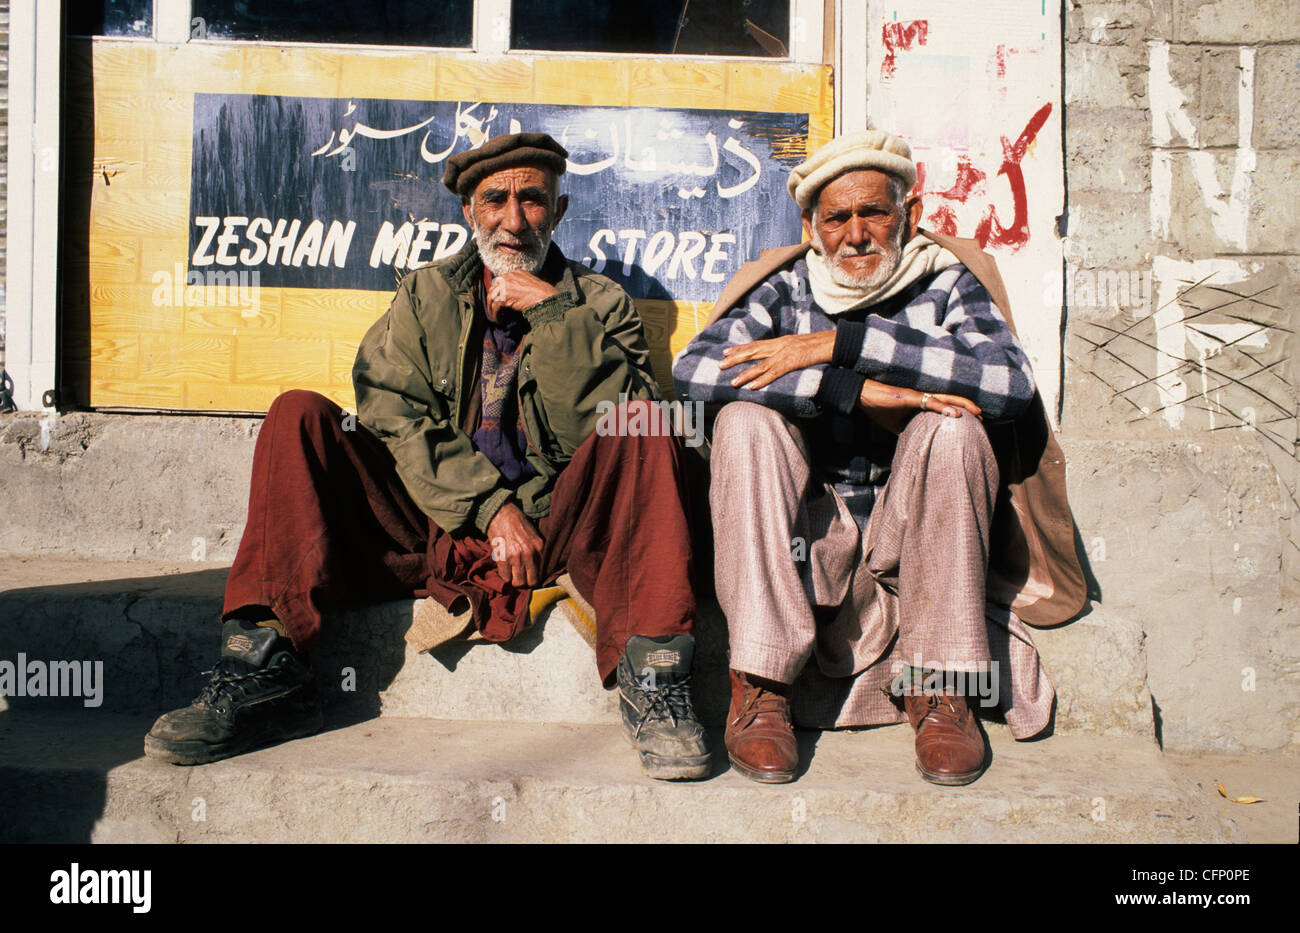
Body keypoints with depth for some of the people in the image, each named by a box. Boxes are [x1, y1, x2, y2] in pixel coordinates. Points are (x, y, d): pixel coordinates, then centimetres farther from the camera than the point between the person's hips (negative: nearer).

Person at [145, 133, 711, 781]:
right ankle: (264, 672, -21)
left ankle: (651, 679, -30)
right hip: (436, 526, 2)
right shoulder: (425, 295, 14)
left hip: (558, 527, -1)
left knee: (640, 425, -24)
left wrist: (553, 313, -14)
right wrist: (488, 508, -14)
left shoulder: (600, 303, 9)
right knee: (299, 416, -13)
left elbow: (613, 424, -8)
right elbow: (393, 416, -2)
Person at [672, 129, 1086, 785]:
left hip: (916, 536, 0)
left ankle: (941, 688, -17)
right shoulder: (785, 289, 1)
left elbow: (1011, 378, -21)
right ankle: (760, 689, -22)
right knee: (746, 419, -22)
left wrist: (842, 344, -23)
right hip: (809, 537, 1)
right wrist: (860, 391, -24)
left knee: (952, 425, -25)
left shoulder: (946, 282, 1)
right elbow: (691, 370, -18)